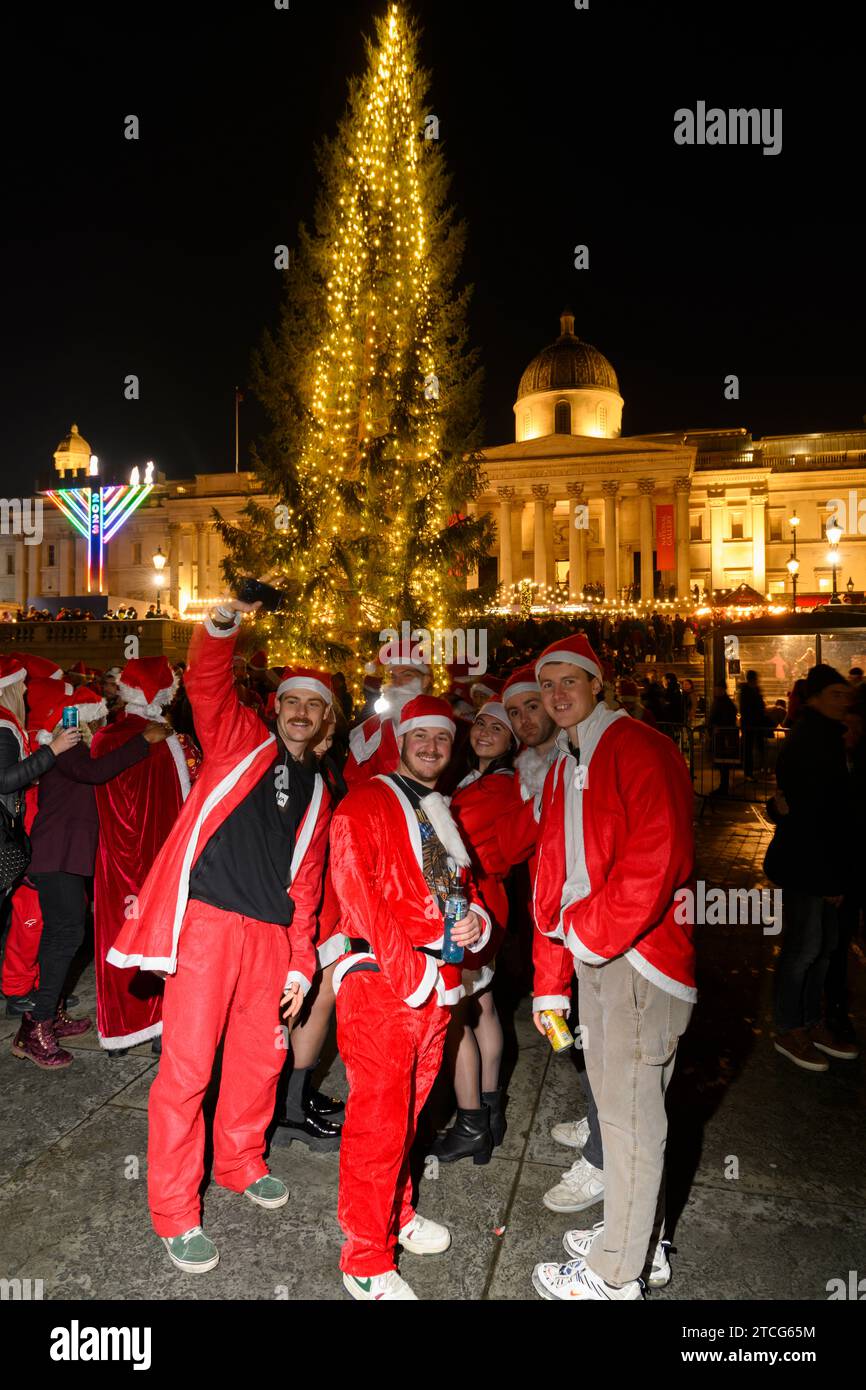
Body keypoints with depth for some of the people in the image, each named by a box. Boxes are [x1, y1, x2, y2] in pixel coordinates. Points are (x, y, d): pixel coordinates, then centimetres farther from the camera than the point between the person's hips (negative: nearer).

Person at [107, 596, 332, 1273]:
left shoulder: (318, 792, 17)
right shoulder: (241, 740, 7)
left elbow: (305, 882, 16)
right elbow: (206, 681, -11)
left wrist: (301, 960, 11)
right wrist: (223, 625, -29)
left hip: (270, 937, 5)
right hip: (206, 920, -5)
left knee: (260, 1058, 15)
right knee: (187, 1066, -1)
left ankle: (242, 1162, 40)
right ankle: (176, 1212, 16)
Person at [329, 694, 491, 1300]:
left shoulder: (444, 814, 16)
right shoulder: (366, 803, -8)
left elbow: (466, 886, 23)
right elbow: (358, 891, -16)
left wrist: (476, 922, -1)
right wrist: (412, 972, -18)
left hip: (437, 983, 7)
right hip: (380, 980, -7)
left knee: (408, 1109, 20)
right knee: (378, 1120, 0)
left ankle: (396, 1211, 39)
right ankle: (367, 1263, 16)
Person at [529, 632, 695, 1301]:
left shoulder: (640, 749, -12)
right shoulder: (563, 769, 15)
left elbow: (655, 863, -23)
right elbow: (553, 880, 16)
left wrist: (588, 933, -14)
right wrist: (551, 981, 15)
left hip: (638, 956, -8)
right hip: (591, 956, 9)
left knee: (631, 1115, 4)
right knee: (614, 1097, 20)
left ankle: (615, 1275, 21)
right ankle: (641, 1241, 39)